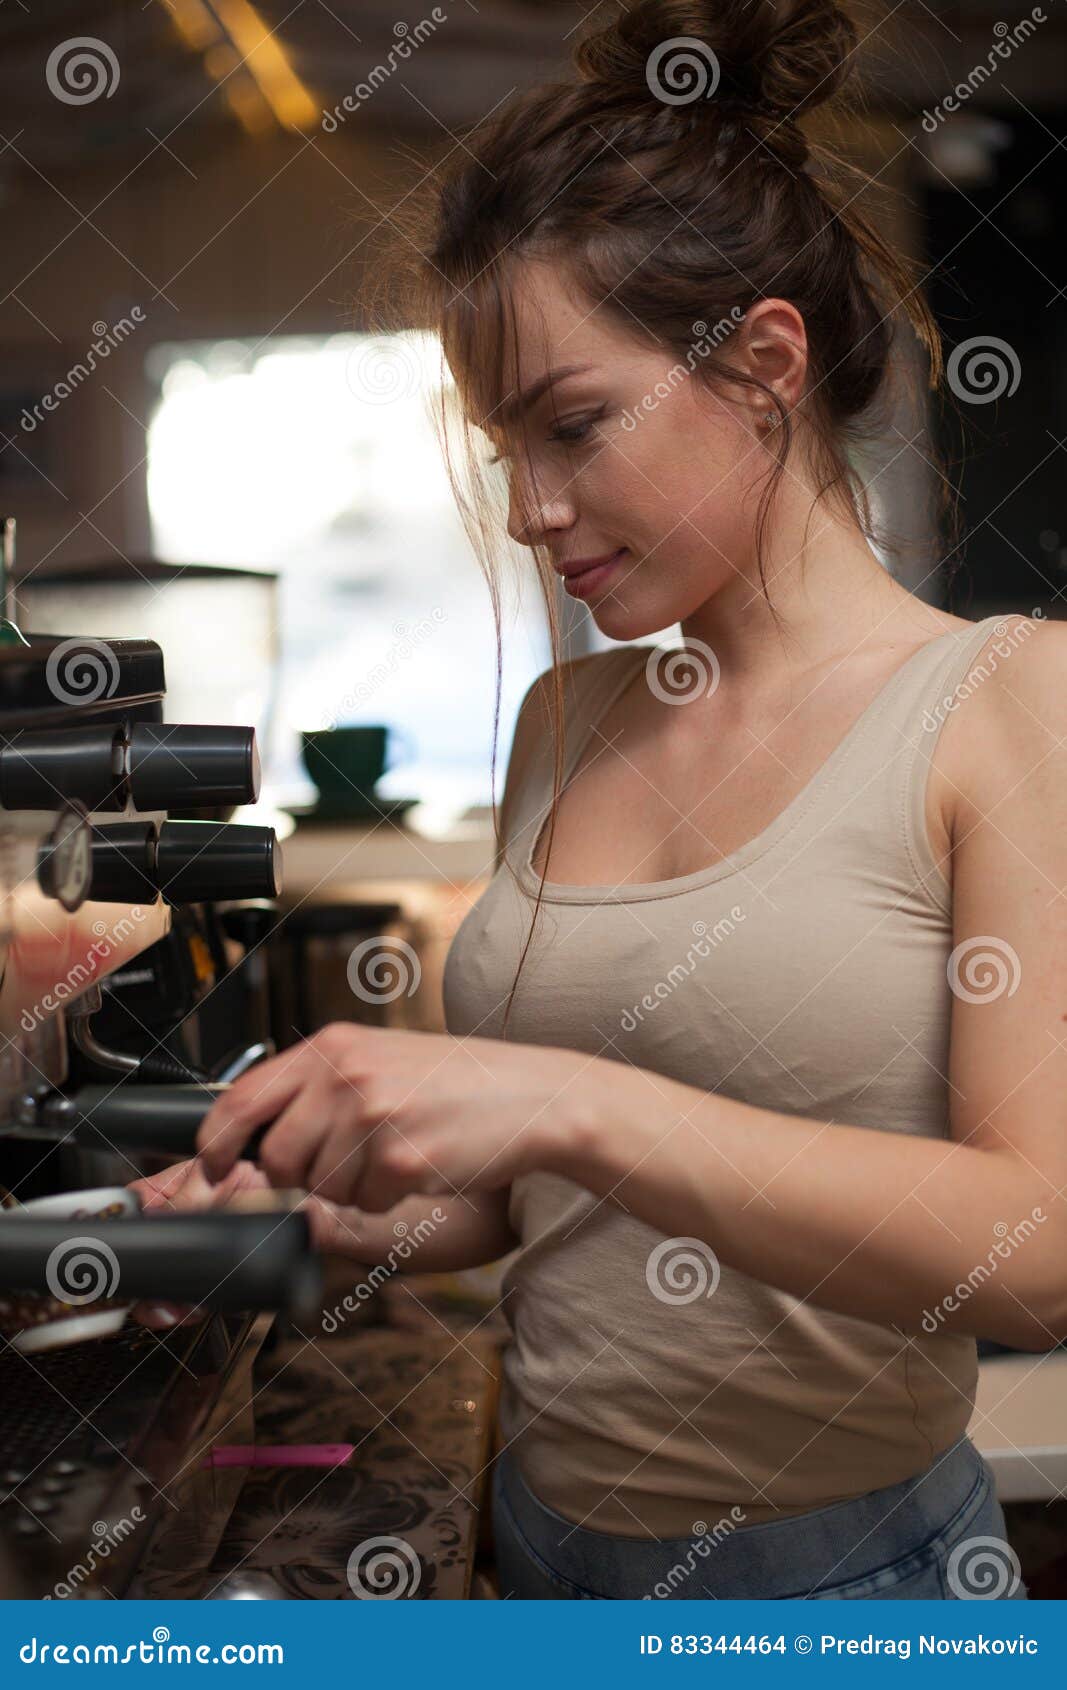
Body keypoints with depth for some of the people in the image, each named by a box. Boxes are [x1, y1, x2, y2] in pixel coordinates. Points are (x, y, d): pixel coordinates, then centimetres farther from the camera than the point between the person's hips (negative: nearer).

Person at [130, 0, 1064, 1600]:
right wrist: (346, 1211, -11)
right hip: (543, 1529, 5)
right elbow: (524, 1200, 8)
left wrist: (571, 1105, -31)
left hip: (841, 1563, -5)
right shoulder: (566, 720, 3)